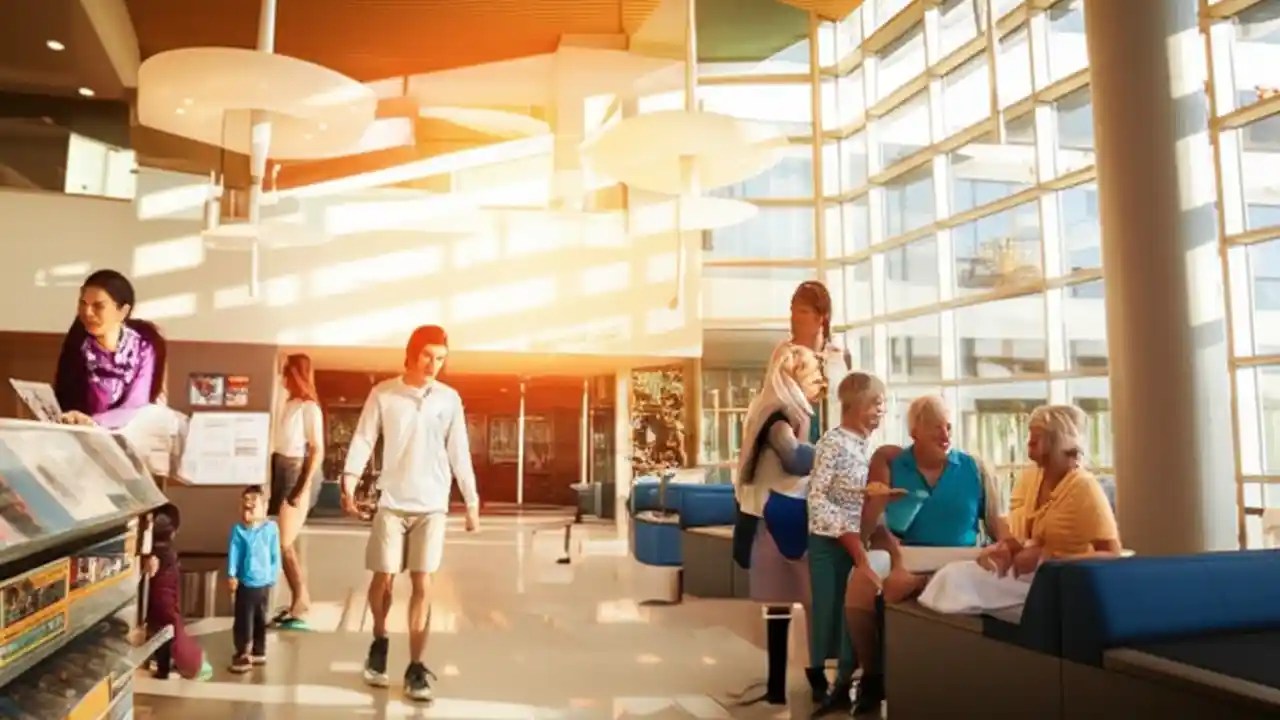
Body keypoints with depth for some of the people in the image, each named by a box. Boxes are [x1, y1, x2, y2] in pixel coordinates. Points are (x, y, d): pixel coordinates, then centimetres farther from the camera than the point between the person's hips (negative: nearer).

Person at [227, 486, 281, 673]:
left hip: (263, 583, 0)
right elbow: (233, 553, -6)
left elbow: (275, 555, 0)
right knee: (243, 620, 6)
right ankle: (242, 654, 18)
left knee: (260, 619, 11)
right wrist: (231, 575, -12)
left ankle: (258, 652, 22)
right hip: (245, 583, 0)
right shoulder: (239, 529, -6)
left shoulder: (271, 528, -6)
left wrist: (273, 576, 2)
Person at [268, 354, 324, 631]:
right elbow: (285, 443, 11)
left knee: (284, 543, -6)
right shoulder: (290, 404, 10)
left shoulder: (309, 407, -13)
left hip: (299, 474, -8)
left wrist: (305, 488, -20)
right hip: (284, 472, 8)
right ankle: (299, 601, 20)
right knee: (287, 542, 11)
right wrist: (274, 480, 8)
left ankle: (301, 606, 4)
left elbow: (318, 450, -16)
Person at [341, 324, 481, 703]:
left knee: (423, 584, -1)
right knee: (383, 577, 5)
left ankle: (416, 668, 7)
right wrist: (348, 481, -17)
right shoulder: (383, 394, -1)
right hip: (391, 502, 0)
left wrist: (472, 503, 4)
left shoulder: (450, 399, 2)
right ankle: (379, 642, 33)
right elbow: (363, 440, -3)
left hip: (432, 505, 0)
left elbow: (459, 453, 5)